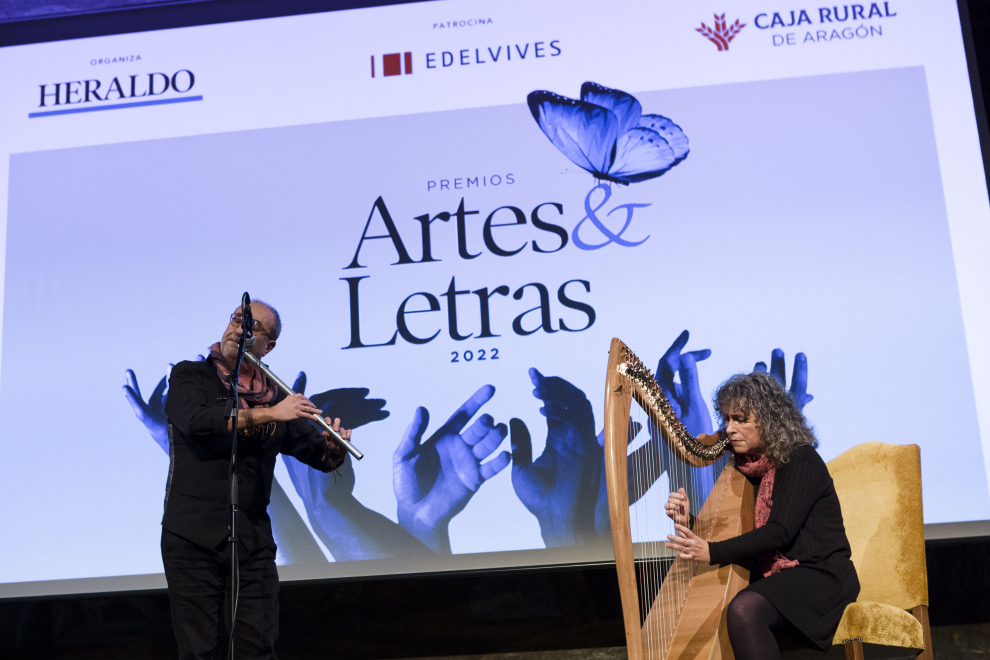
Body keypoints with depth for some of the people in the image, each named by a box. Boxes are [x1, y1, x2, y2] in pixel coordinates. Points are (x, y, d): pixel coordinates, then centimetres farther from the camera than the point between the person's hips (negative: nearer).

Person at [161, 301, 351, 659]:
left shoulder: (275, 396, 11)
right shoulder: (189, 376, 3)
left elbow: (319, 456, 10)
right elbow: (197, 420, -19)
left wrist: (335, 446, -13)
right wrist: (269, 414, -22)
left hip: (252, 542, 2)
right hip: (193, 537, -2)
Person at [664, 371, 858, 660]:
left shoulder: (801, 461, -13)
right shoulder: (745, 465, 9)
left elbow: (780, 532, -22)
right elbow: (732, 529, 10)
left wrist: (713, 552, -29)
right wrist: (688, 523, -10)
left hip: (821, 574, -7)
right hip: (771, 576, 7)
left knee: (743, 609, -33)